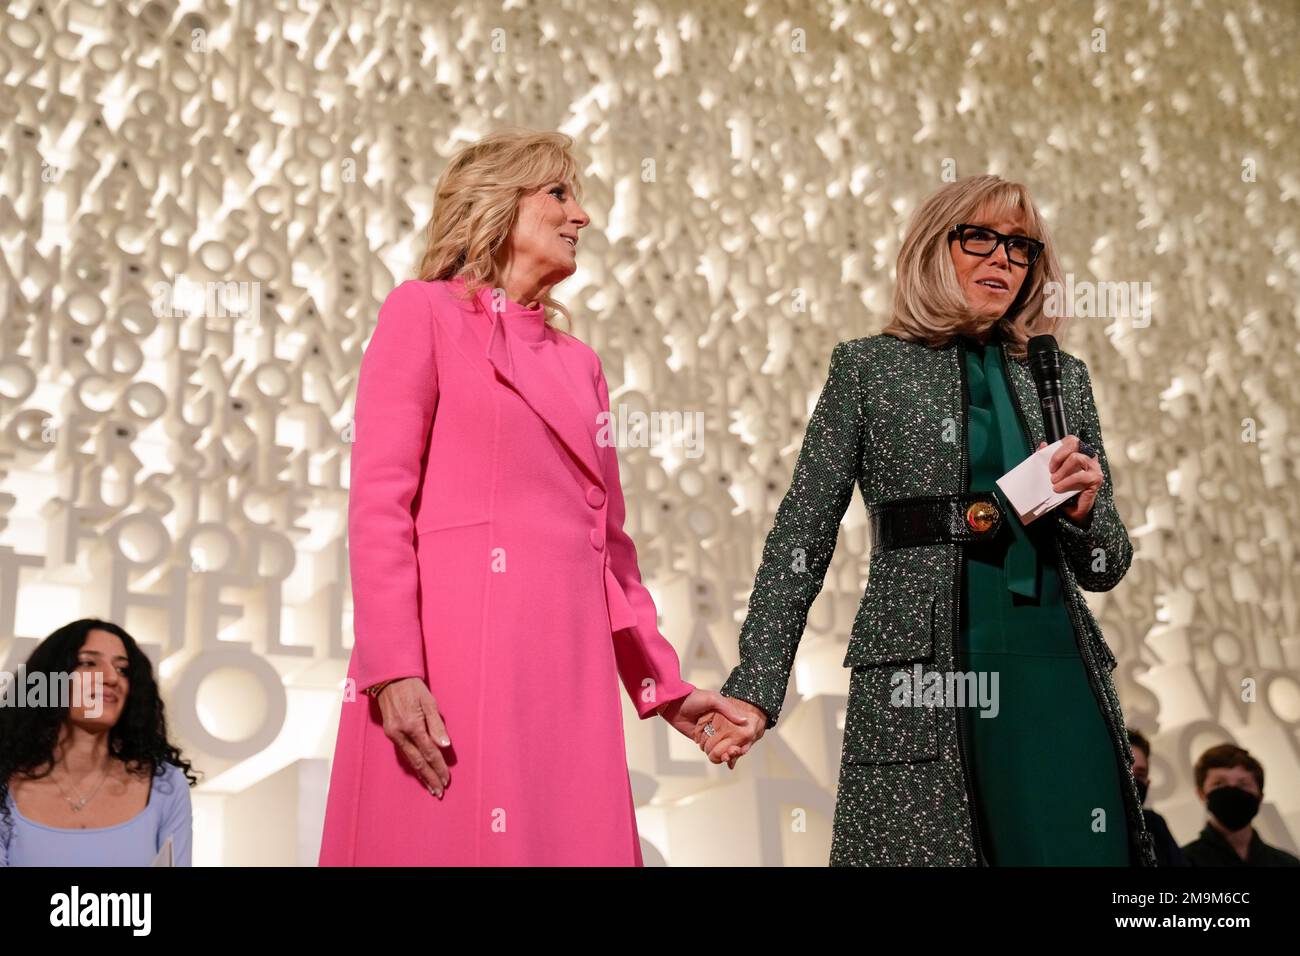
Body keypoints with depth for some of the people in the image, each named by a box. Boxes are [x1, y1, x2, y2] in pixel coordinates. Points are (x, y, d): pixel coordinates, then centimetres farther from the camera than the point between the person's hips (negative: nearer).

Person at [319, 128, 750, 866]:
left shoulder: (579, 362, 21)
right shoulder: (425, 311, 5)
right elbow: (379, 502, -5)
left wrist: (665, 684, 12)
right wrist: (393, 669, -16)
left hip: (571, 670, 5)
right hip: (452, 658, -5)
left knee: (574, 838, 4)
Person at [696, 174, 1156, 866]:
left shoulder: (1062, 376, 15)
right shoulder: (868, 366, 6)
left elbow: (1106, 568, 18)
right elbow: (801, 537, 1)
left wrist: (1083, 505, -4)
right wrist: (755, 688, -8)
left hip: (1056, 678, 4)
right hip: (917, 680, -3)